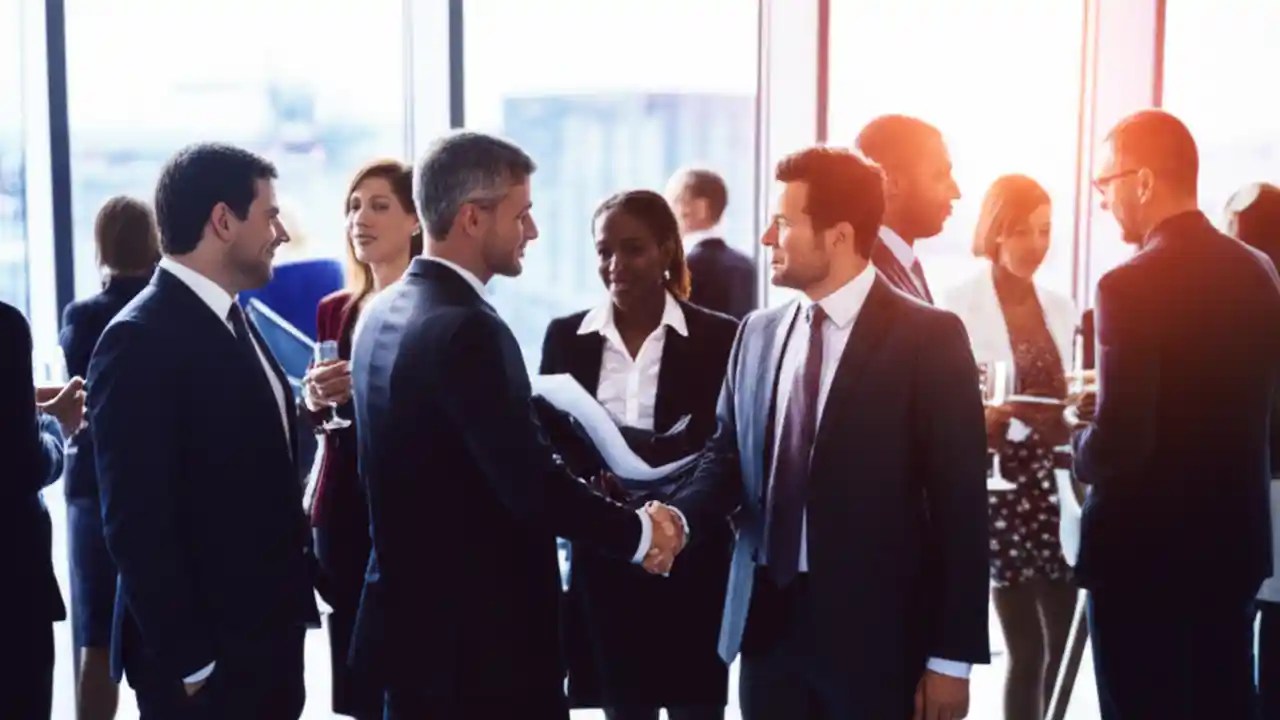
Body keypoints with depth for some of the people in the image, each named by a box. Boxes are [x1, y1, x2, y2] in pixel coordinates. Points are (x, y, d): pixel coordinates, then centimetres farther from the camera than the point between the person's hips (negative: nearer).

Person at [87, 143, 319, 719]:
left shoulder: (232, 322, 10)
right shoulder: (142, 339, -16)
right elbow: (136, 524, -19)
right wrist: (187, 662, -17)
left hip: (268, 633, 8)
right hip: (205, 653, -8)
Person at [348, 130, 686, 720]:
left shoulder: (384, 312, 7)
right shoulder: (466, 330, -22)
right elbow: (530, 486, -24)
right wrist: (640, 532, -10)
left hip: (412, 616, 9)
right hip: (480, 636, -9)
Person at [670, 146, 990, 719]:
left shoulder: (927, 337, -7)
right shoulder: (757, 333, 9)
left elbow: (959, 501, -8)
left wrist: (952, 656, -10)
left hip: (875, 633, -5)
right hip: (768, 619, 5)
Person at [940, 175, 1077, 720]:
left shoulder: (1060, 307, 12)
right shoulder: (960, 305, -7)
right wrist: (980, 420, -29)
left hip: (1055, 484, 5)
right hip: (1000, 487, -5)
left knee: (1062, 641, 5)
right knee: (1028, 647, -1)